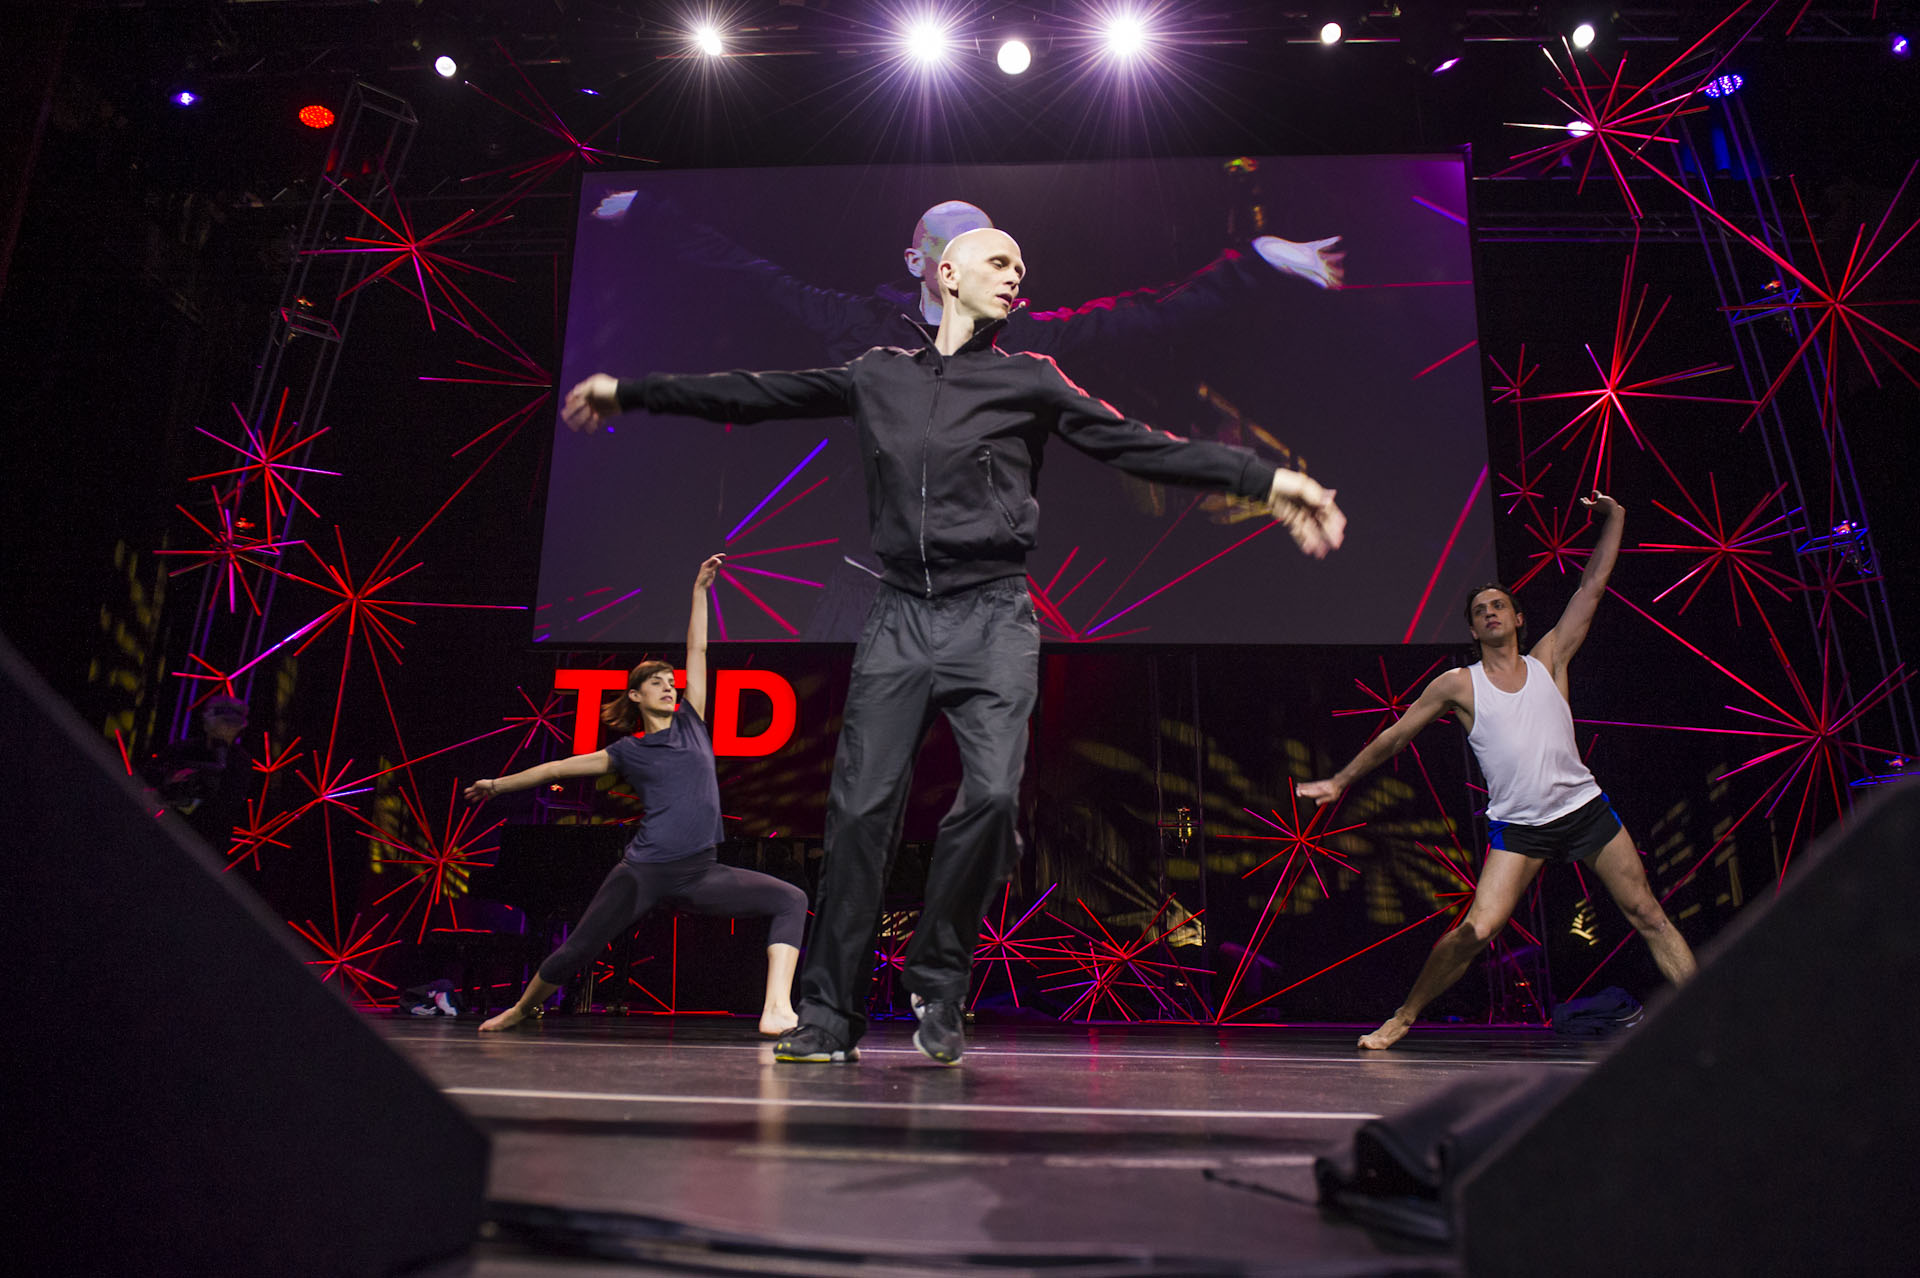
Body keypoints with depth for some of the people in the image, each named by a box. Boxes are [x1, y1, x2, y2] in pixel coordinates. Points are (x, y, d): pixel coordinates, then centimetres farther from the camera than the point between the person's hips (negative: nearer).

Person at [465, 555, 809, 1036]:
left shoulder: (691, 723, 12)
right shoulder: (629, 752, 7)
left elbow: (697, 649, 13)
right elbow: (561, 767, 16)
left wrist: (700, 590, 15)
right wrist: (500, 784, 22)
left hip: (700, 872, 3)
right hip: (645, 870, -2)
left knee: (791, 900, -14)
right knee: (575, 950, 3)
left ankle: (777, 1009, -23)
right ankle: (520, 1009, 34)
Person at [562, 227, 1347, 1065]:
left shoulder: (1030, 380, 10)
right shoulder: (877, 375, 15)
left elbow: (1141, 447, 4)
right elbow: (757, 397, 20)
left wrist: (1265, 480, -4)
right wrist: (634, 391, 24)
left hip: (991, 618, -1)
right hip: (899, 619, 2)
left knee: (992, 792, -18)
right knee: (860, 807, -4)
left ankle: (937, 987, 4)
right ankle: (830, 1016, 7)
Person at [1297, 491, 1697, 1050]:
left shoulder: (1549, 658, 6)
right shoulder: (1458, 685, 1)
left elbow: (1593, 586, 8)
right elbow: (1394, 735, 6)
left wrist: (1614, 519, 6)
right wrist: (1339, 781, 6)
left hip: (1584, 808, 3)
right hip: (1517, 826, -2)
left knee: (1648, 914, 5)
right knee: (1476, 930, -13)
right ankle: (1404, 1017, 0)